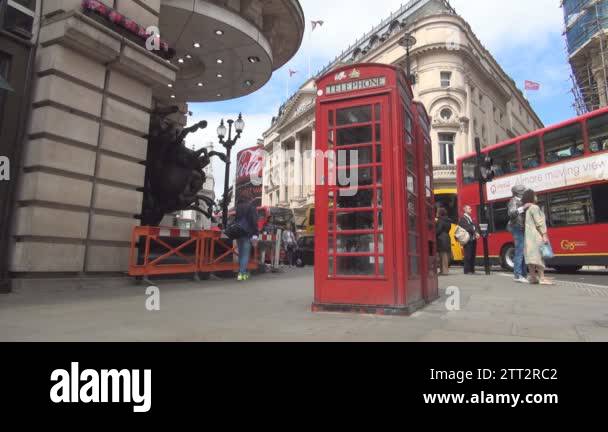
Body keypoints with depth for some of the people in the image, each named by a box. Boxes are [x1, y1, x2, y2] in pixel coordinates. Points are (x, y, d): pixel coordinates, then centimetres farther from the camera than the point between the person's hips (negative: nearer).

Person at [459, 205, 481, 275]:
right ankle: (467, 270, -3)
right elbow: (467, 227, -14)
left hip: (473, 239, 7)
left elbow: (476, 226, 10)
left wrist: (478, 233, -7)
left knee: (473, 255, 7)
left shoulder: (472, 218, 20)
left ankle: (472, 270, 12)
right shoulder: (463, 218, -3)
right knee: (468, 256, -7)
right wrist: (475, 233, -18)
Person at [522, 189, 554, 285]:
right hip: (536, 234, -9)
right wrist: (544, 234, -17)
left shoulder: (526, 209, 18)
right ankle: (542, 278, -15)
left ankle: (533, 277, 5)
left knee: (531, 256, 5)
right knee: (539, 256, -11)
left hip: (529, 234, 9)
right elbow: (539, 223, -15)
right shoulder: (535, 207, -8)